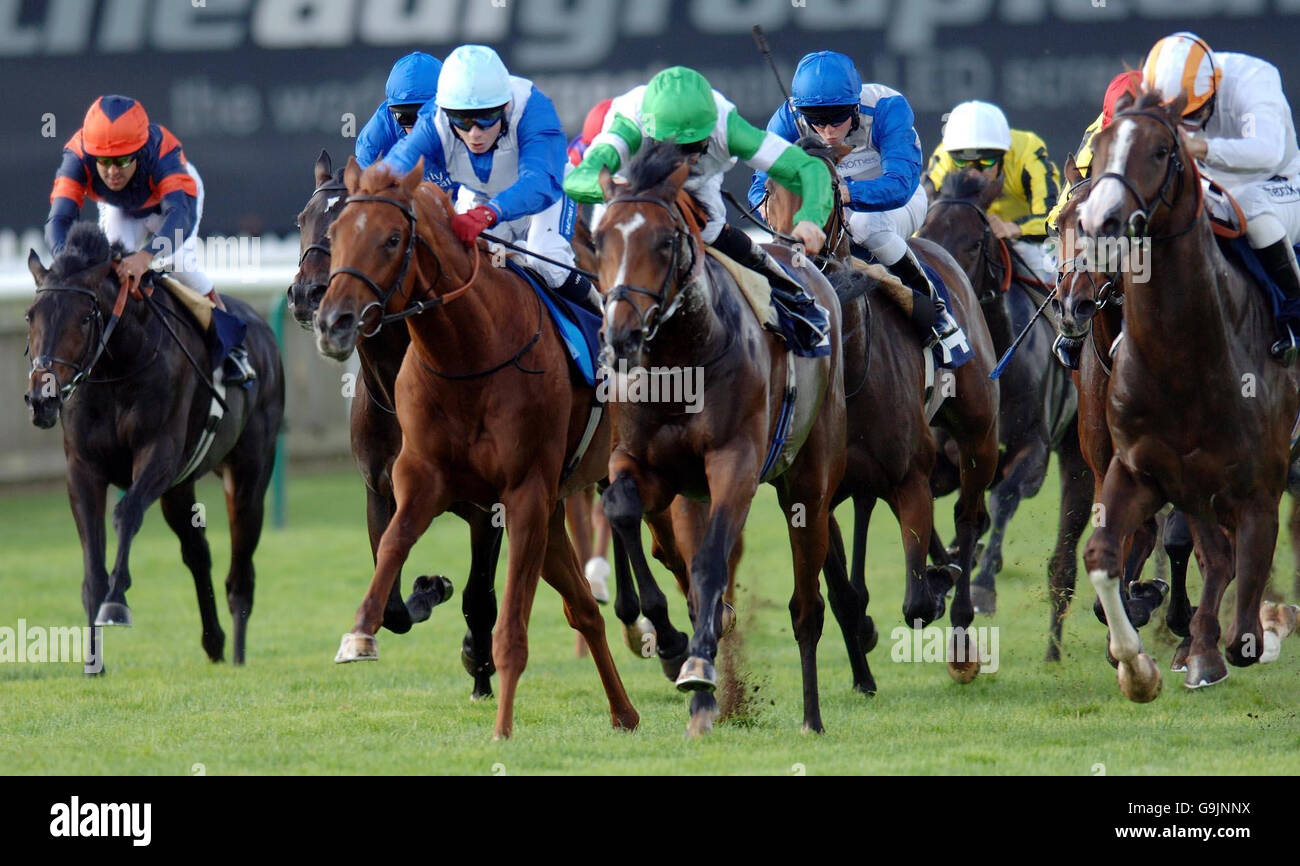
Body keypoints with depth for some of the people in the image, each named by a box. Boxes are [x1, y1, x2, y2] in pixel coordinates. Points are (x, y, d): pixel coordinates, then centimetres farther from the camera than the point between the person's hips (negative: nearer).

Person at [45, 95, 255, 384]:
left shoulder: (161, 154, -45)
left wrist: (146, 255, -78)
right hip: (120, 208, 3)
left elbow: (181, 213, -60)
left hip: (174, 189, -3)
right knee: (116, 260, -22)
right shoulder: (77, 159, -39)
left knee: (176, 262, -22)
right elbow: (59, 219, -48)